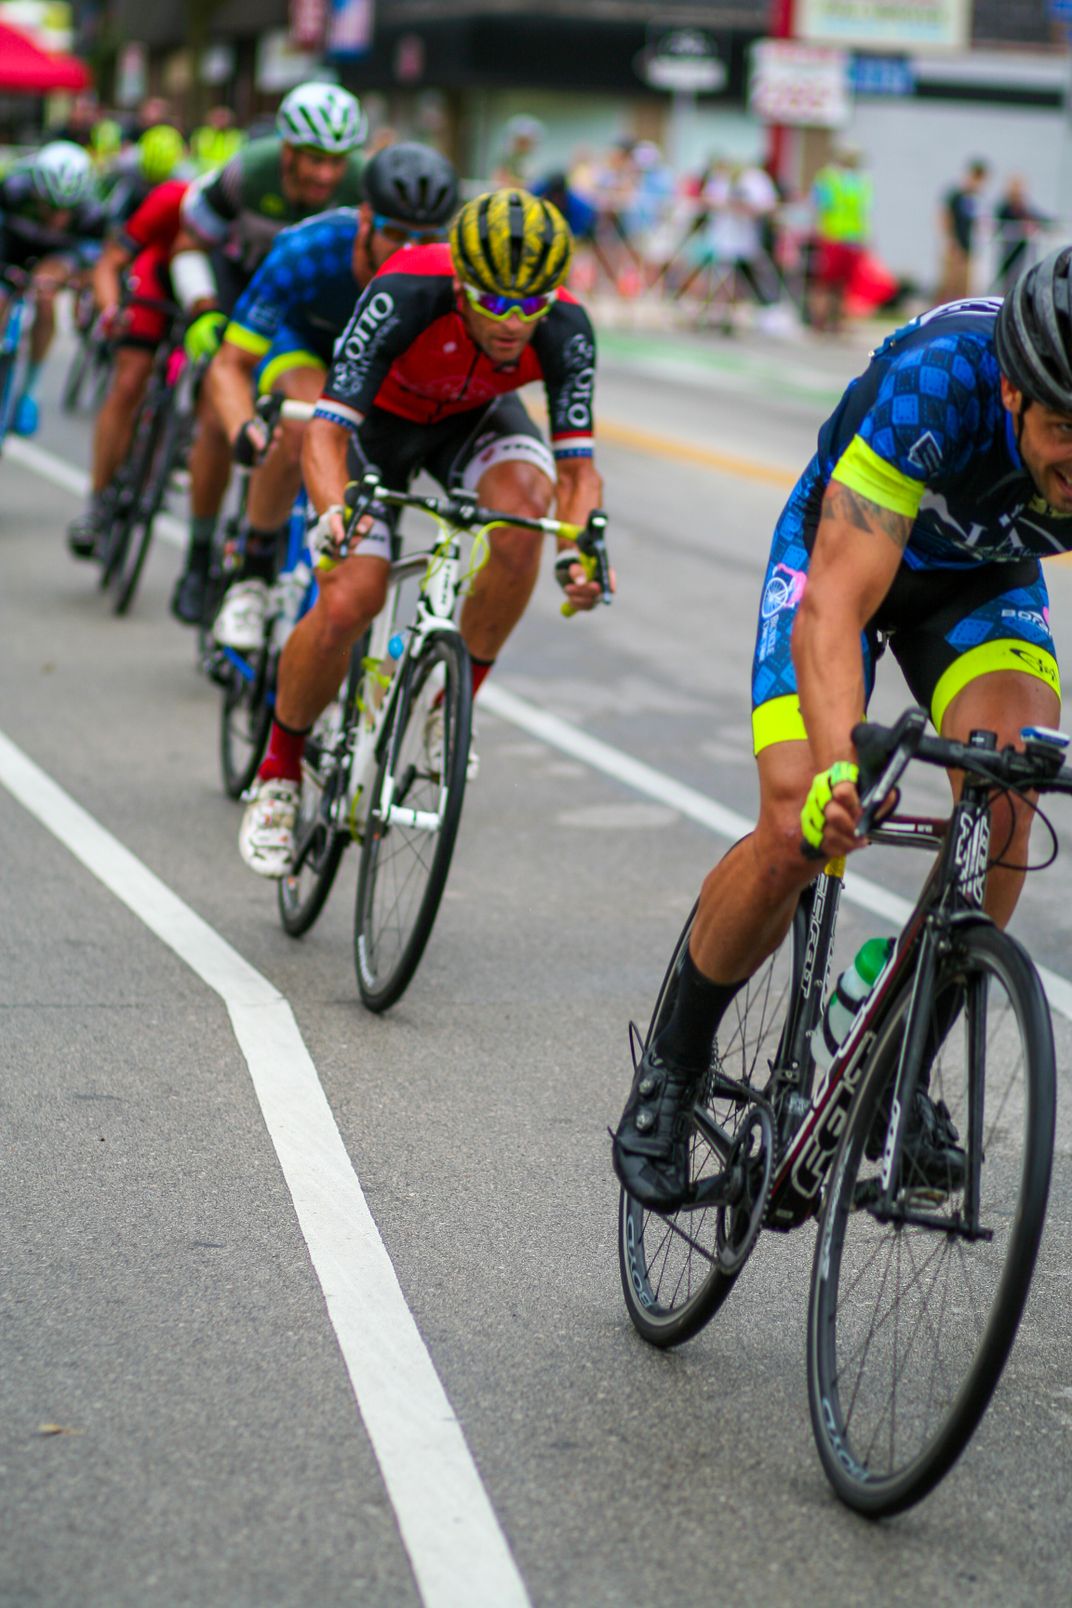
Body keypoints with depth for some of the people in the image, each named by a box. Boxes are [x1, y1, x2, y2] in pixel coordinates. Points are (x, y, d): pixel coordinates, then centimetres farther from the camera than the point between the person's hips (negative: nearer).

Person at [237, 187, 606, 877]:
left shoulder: (564, 329, -31)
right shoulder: (405, 297, -39)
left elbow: (577, 464, -26)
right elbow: (327, 431, -41)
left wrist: (581, 549, -46)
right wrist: (335, 510, -61)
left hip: (475, 418, 2)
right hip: (380, 417, -2)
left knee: (524, 507, -32)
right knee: (347, 604, -18)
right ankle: (278, 775, 8)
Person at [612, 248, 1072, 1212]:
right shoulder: (935, 383, -39)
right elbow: (835, 609, -44)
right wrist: (841, 767, -60)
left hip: (986, 580, 3)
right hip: (842, 554, -3)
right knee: (796, 833, -18)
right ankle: (674, 1070, 6)